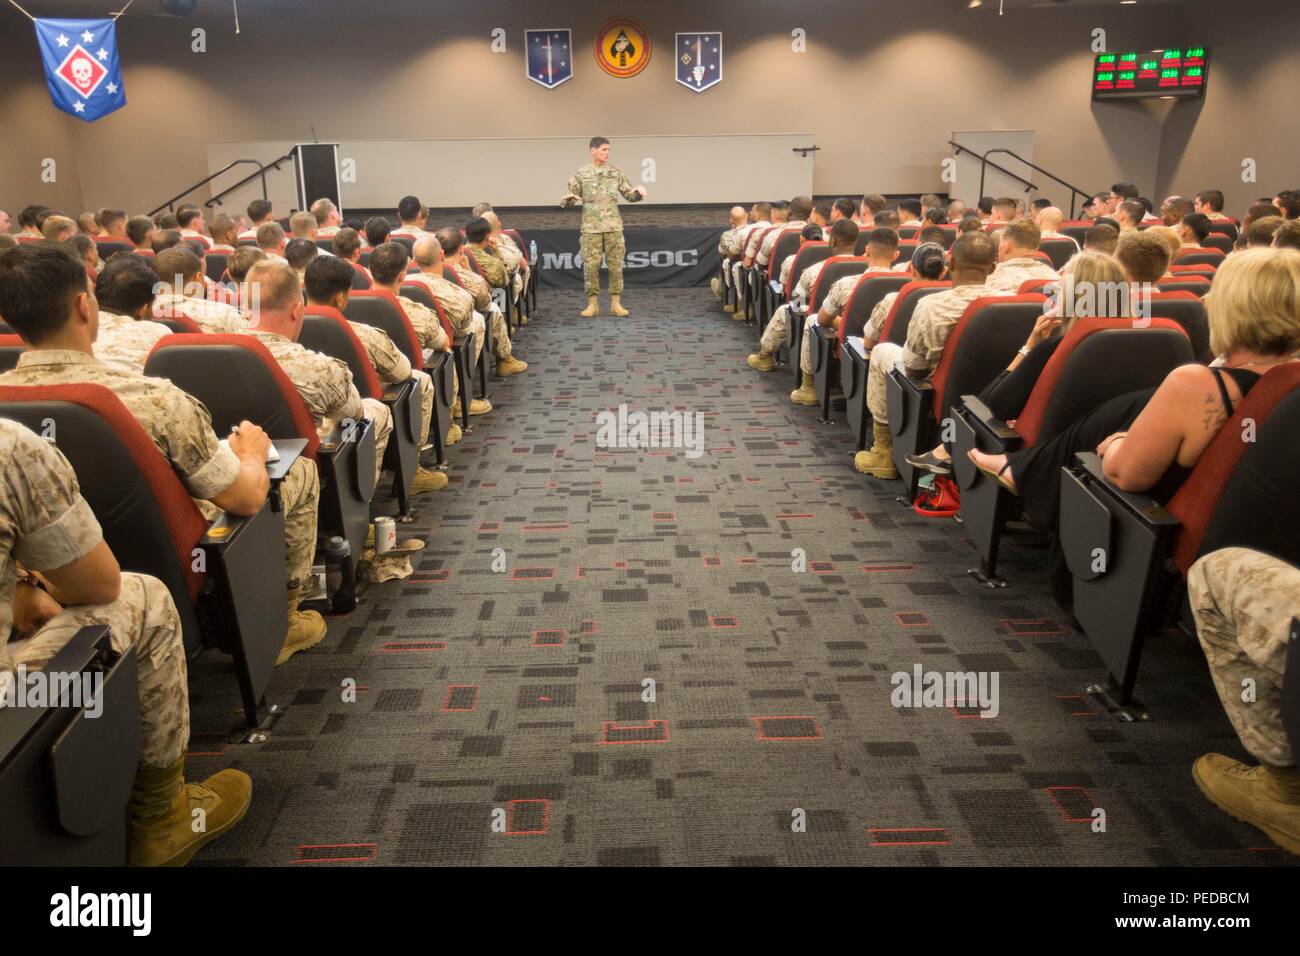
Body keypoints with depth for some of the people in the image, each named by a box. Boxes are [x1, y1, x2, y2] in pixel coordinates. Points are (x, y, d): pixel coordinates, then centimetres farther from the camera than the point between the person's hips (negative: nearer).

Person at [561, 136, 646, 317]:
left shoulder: (615, 172, 7)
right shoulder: (581, 174, 2)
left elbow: (629, 195, 10)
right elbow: (567, 202, 4)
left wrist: (638, 192, -11)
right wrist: (568, 199, -19)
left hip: (613, 226, 1)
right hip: (591, 227, -1)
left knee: (616, 265, 1)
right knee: (591, 265, -2)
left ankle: (616, 303, 9)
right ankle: (592, 303, 8)